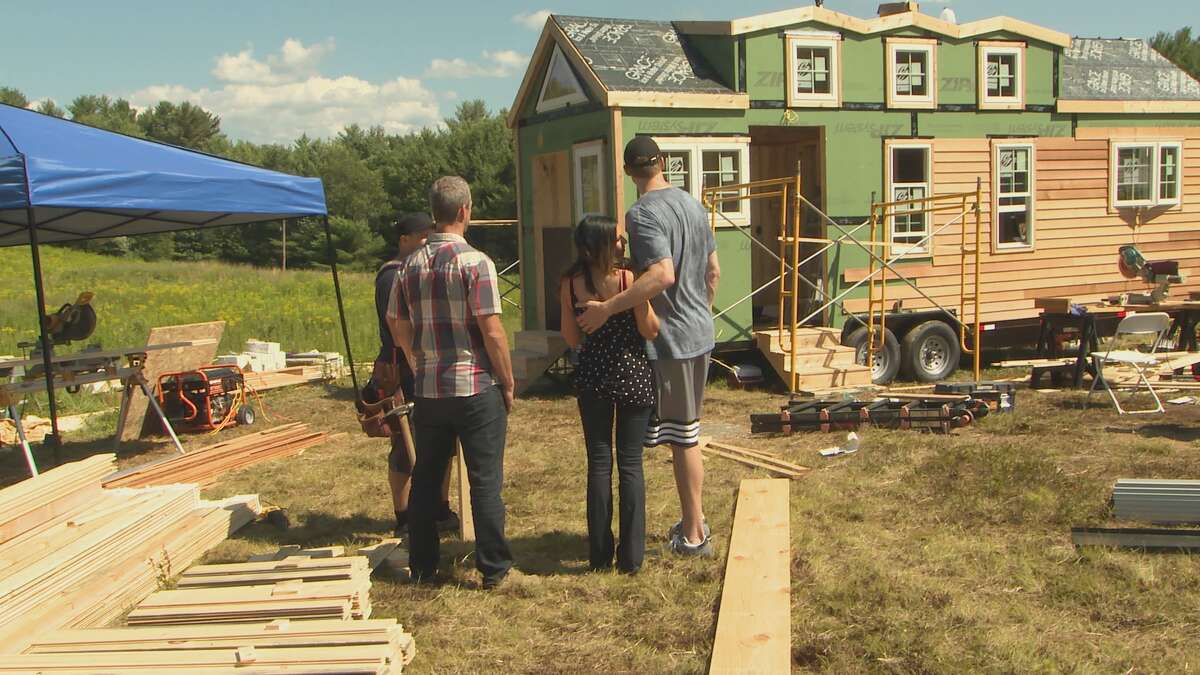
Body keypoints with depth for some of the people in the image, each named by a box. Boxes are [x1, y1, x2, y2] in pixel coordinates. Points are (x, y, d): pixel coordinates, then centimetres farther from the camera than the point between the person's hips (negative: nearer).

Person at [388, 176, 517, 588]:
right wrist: (508, 383, -6)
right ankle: (494, 568, 9)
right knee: (485, 480, 3)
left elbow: (399, 327, 11)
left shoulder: (410, 265, 5)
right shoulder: (475, 262, -13)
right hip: (476, 388, -5)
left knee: (426, 478, 14)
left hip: (427, 389, 5)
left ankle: (422, 566, 22)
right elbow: (492, 331, -16)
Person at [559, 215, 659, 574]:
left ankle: (600, 553, 14)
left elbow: (572, 339, 3)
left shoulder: (570, 285, -3)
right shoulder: (629, 278, -13)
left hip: (592, 376, 2)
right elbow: (650, 330, -10)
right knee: (630, 463, 5)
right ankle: (631, 555, 9)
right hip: (633, 373, -2)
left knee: (598, 463, 10)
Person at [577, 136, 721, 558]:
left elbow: (663, 275, -31)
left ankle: (695, 535, 12)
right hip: (700, 334, 8)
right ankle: (694, 520, 31)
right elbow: (713, 271, 14)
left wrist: (607, 309, -30)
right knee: (687, 434, 19)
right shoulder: (692, 204, 8)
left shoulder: (642, 213, -18)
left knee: (683, 438, 2)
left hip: (670, 339, -8)